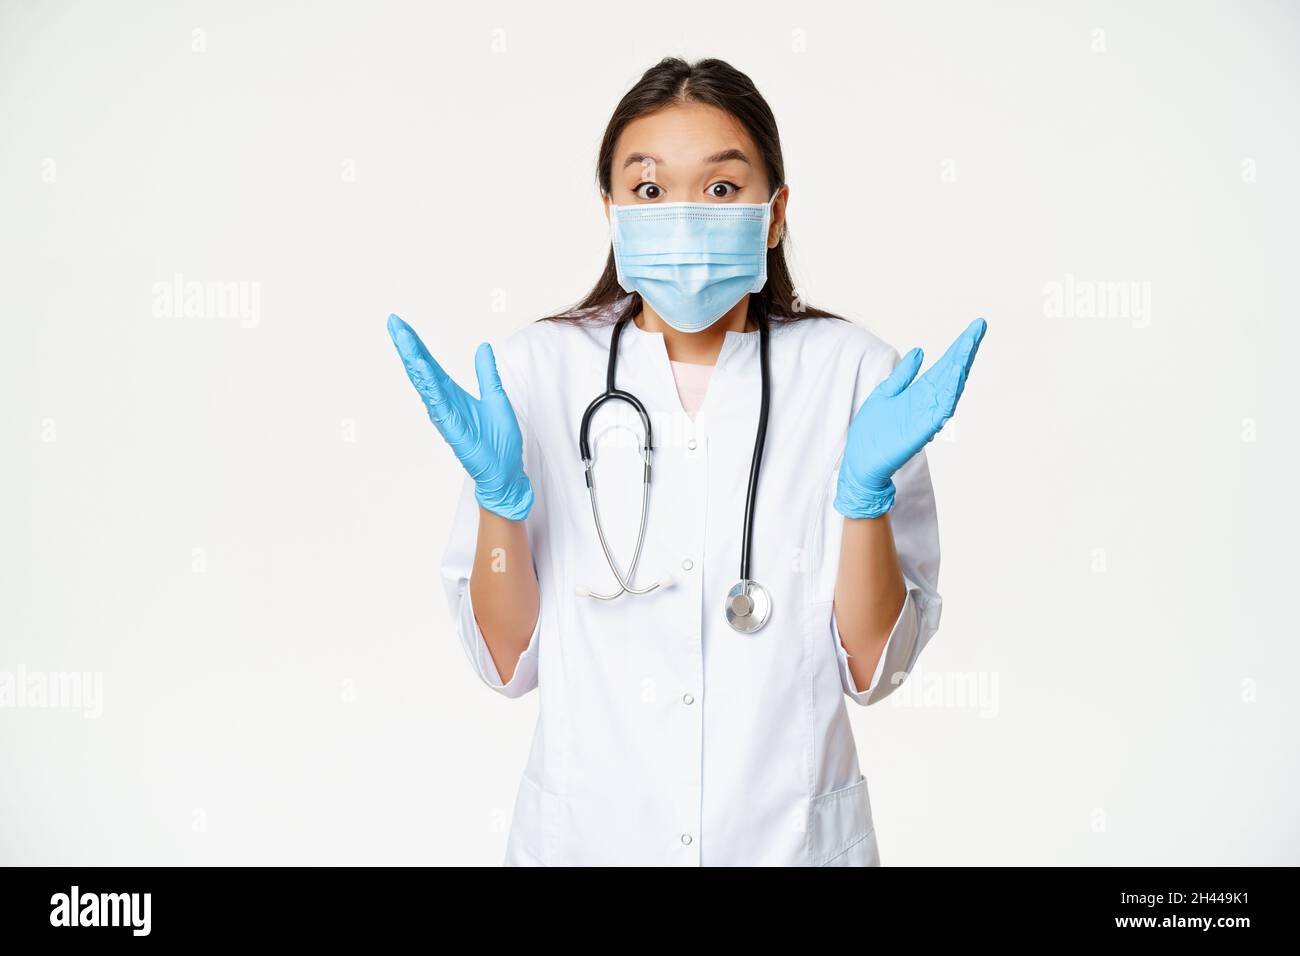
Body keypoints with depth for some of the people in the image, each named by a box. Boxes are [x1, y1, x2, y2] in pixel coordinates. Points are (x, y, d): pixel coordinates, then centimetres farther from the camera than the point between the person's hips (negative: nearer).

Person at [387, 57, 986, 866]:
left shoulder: (853, 373, -10)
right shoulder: (535, 369, -9)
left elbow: (873, 665, -8)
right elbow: (508, 661, -6)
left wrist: (865, 488, -22)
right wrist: (499, 493, -21)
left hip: (793, 832, 0)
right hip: (586, 830, 1)